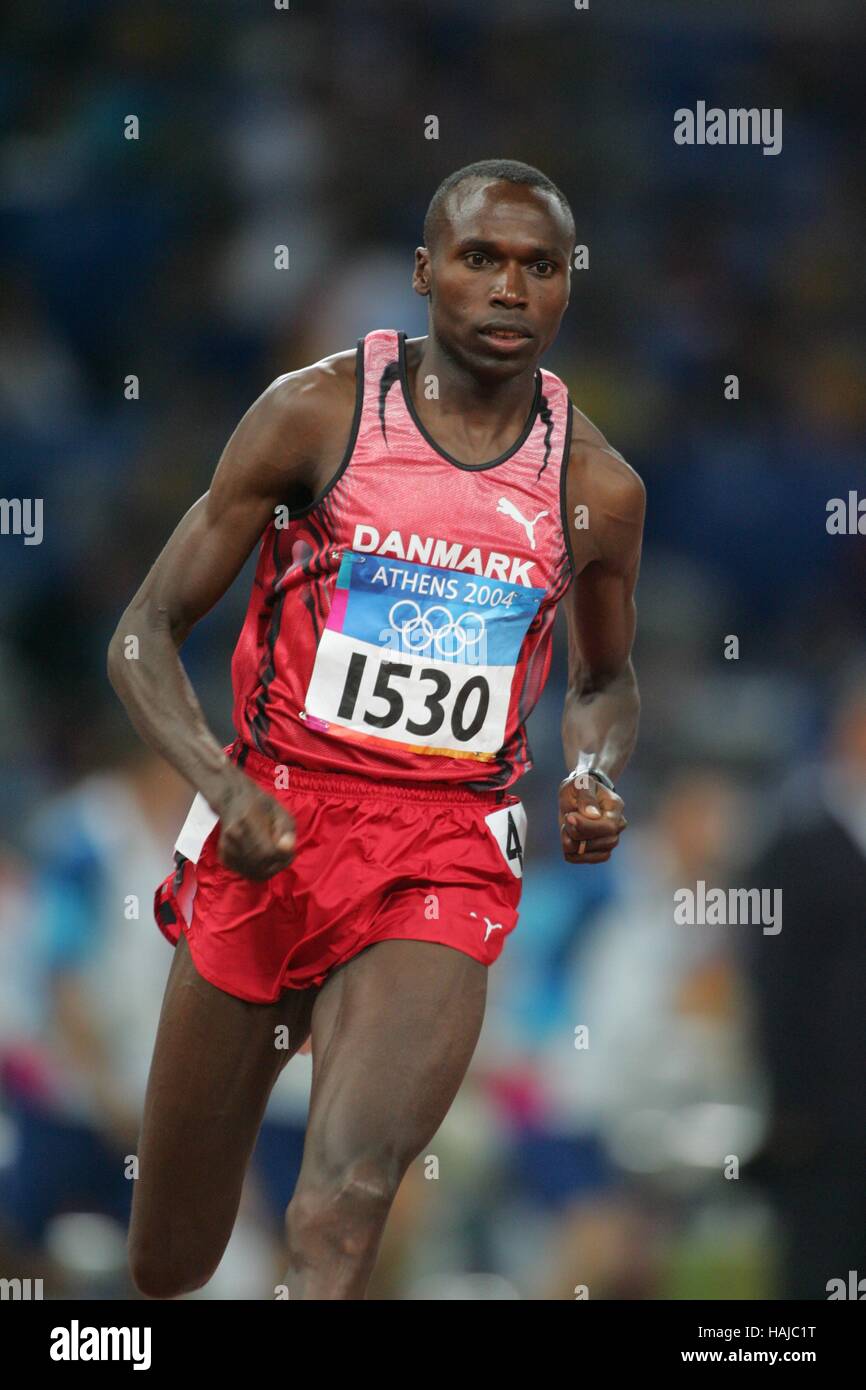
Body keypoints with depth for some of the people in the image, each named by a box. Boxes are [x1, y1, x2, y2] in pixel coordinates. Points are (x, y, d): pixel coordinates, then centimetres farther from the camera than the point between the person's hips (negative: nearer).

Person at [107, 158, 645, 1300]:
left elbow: (604, 681, 23)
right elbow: (145, 636, -2)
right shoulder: (318, 414, -4)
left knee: (342, 1214, -25)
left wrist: (594, 782, 1)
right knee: (169, 1267, 10)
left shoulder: (597, 490, 3)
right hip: (270, 834, 0)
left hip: (445, 869, 0)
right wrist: (224, 788, -19)